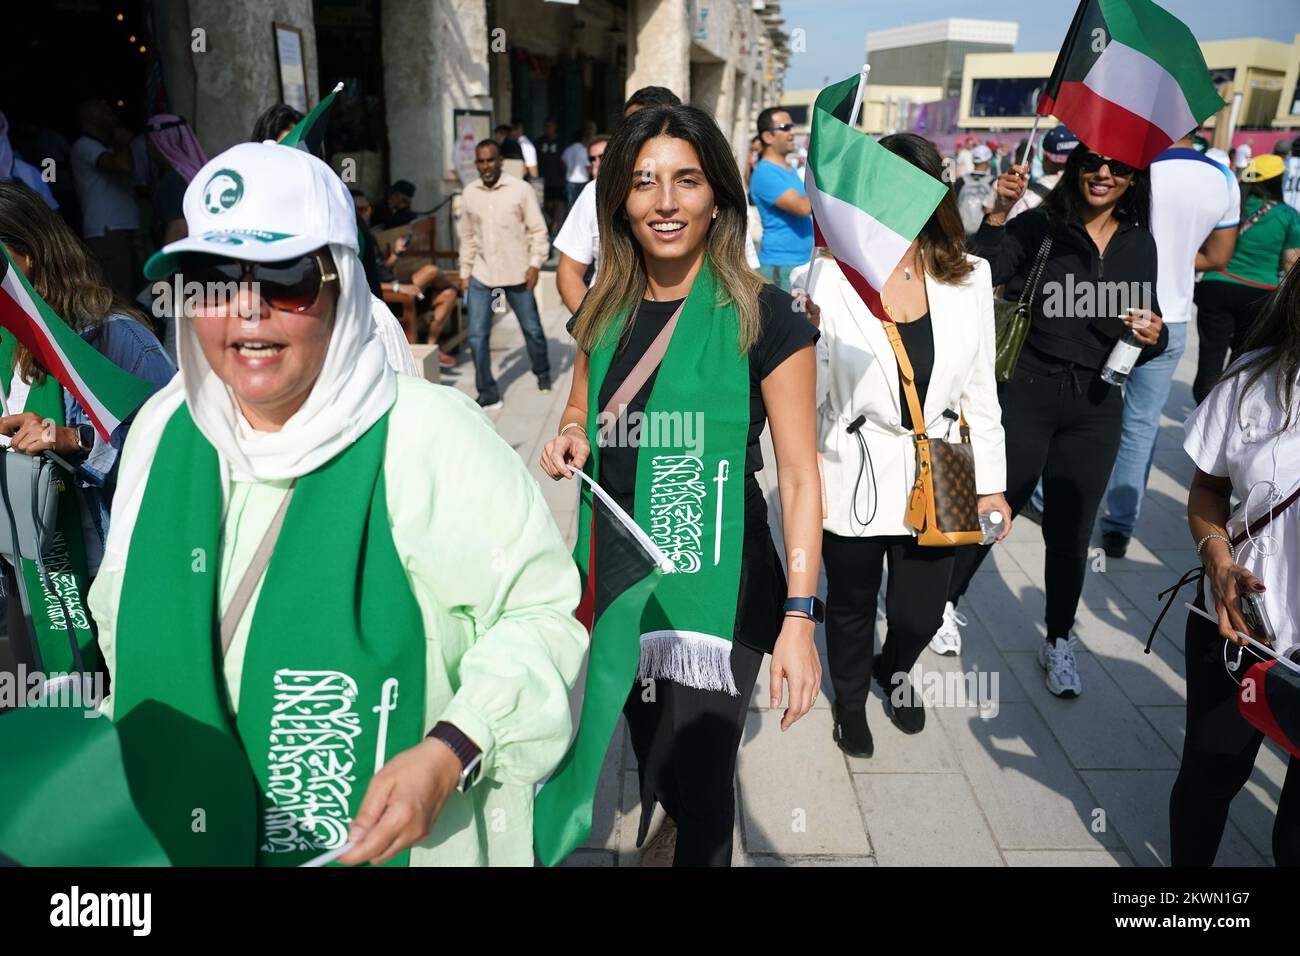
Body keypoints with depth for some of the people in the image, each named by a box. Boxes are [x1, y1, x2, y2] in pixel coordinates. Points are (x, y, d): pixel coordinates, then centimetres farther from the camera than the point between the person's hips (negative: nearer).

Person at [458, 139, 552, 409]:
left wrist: (535, 263, -14)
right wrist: (465, 272, 12)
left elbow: (538, 230, -5)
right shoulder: (470, 193, 4)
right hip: (481, 275, 3)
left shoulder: (521, 189, -7)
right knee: (477, 336, -3)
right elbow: (467, 236, 11)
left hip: (517, 274, -2)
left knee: (532, 328, 13)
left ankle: (542, 372, 40)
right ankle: (488, 395, 7)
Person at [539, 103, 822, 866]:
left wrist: (799, 617, -18)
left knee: (698, 782, 5)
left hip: (717, 589, -5)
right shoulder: (606, 313, 4)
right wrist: (570, 443, -6)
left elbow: (800, 476, -11)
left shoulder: (763, 316, -11)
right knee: (649, 762, 19)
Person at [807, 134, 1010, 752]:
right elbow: (810, 392, -8)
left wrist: (991, 483, 5)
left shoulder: (968, 278, -1)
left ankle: (894, 673, 52)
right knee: (851, 608, 17)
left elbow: (980, 389, 4)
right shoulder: (831, 278, -12)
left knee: (920, 615, 15)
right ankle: (850, 701, 48)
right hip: (854, 478, -2)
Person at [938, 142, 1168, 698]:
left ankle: (1059, 642, 31)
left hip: (1096, 409, 4)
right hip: (1027, 395, -3)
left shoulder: (1140, 243, 6)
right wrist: (998, 213, -31)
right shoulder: (1040, 226, -7)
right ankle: (947, 600, 33)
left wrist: (1155, 335, -7)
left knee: (1071, 530, 13)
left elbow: (1148, 325, 14)